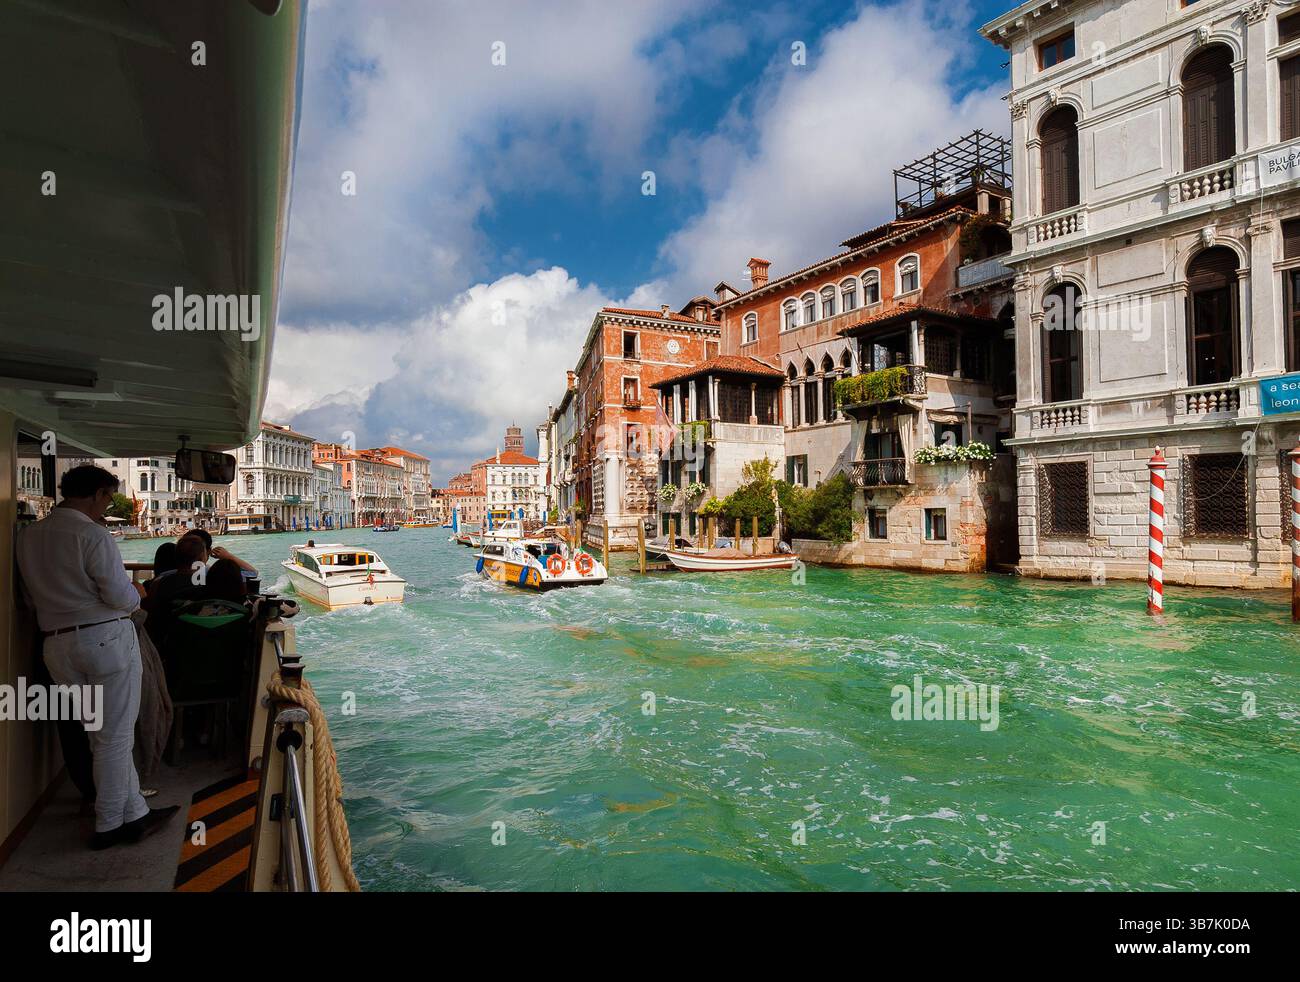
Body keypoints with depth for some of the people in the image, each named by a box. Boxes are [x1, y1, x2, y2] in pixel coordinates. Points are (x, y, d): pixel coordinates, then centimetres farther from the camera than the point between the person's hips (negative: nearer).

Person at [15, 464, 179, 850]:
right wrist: (137, 592, 4)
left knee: (103, 736, 15)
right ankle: (109, 825, 15)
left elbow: (34, 596, 15)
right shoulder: (93, 535, -15)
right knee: (115, 737, 5)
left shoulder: (28, 536, 9)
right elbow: (122, 598, -16)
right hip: (106, 640, -8)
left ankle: (135, 813, 24)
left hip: (57, 646, 8)